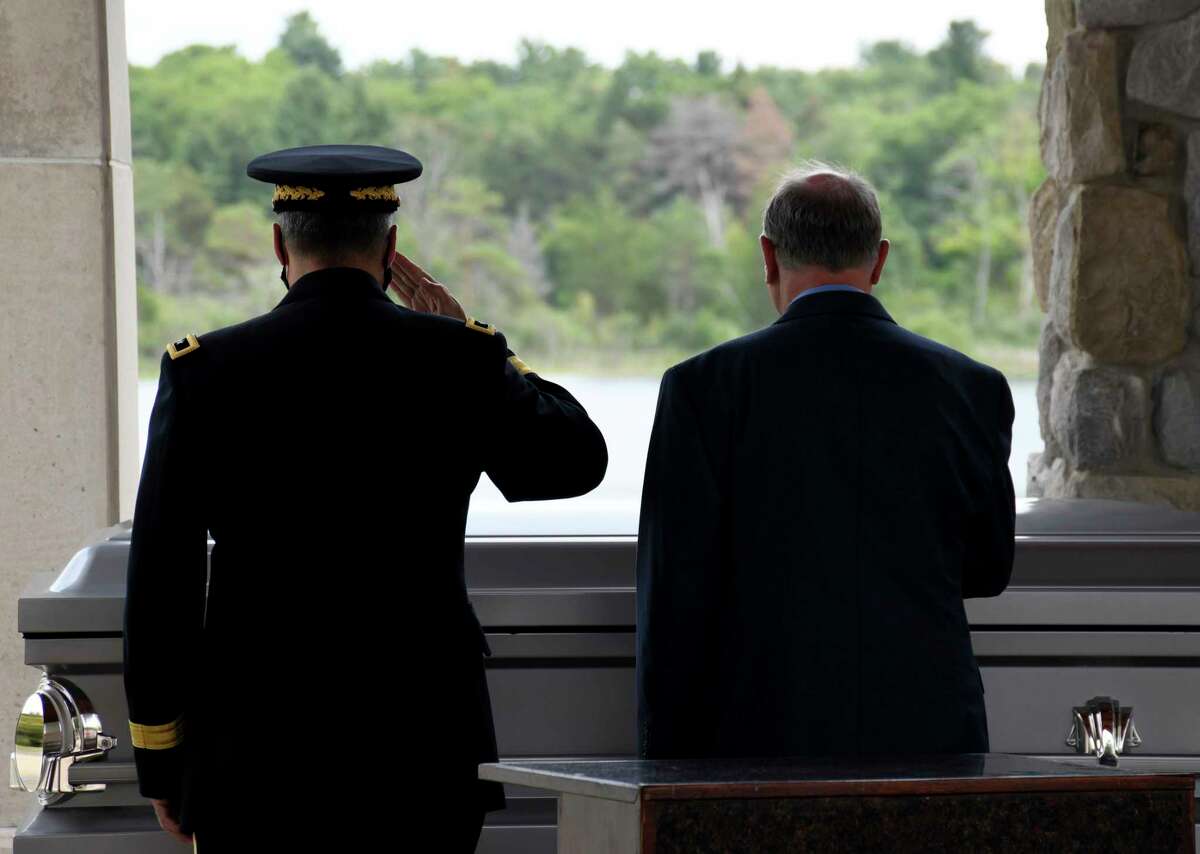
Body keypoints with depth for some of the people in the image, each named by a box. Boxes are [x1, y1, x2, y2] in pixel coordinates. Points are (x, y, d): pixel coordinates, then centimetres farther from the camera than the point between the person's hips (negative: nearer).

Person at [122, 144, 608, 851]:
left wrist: (161, 759, 6)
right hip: (427, 757, 1)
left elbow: (161, 581, -2)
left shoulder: (203, 372, -3)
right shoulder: (459, 360, -2)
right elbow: (579, 460, 15)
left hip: (255, 761, -1)